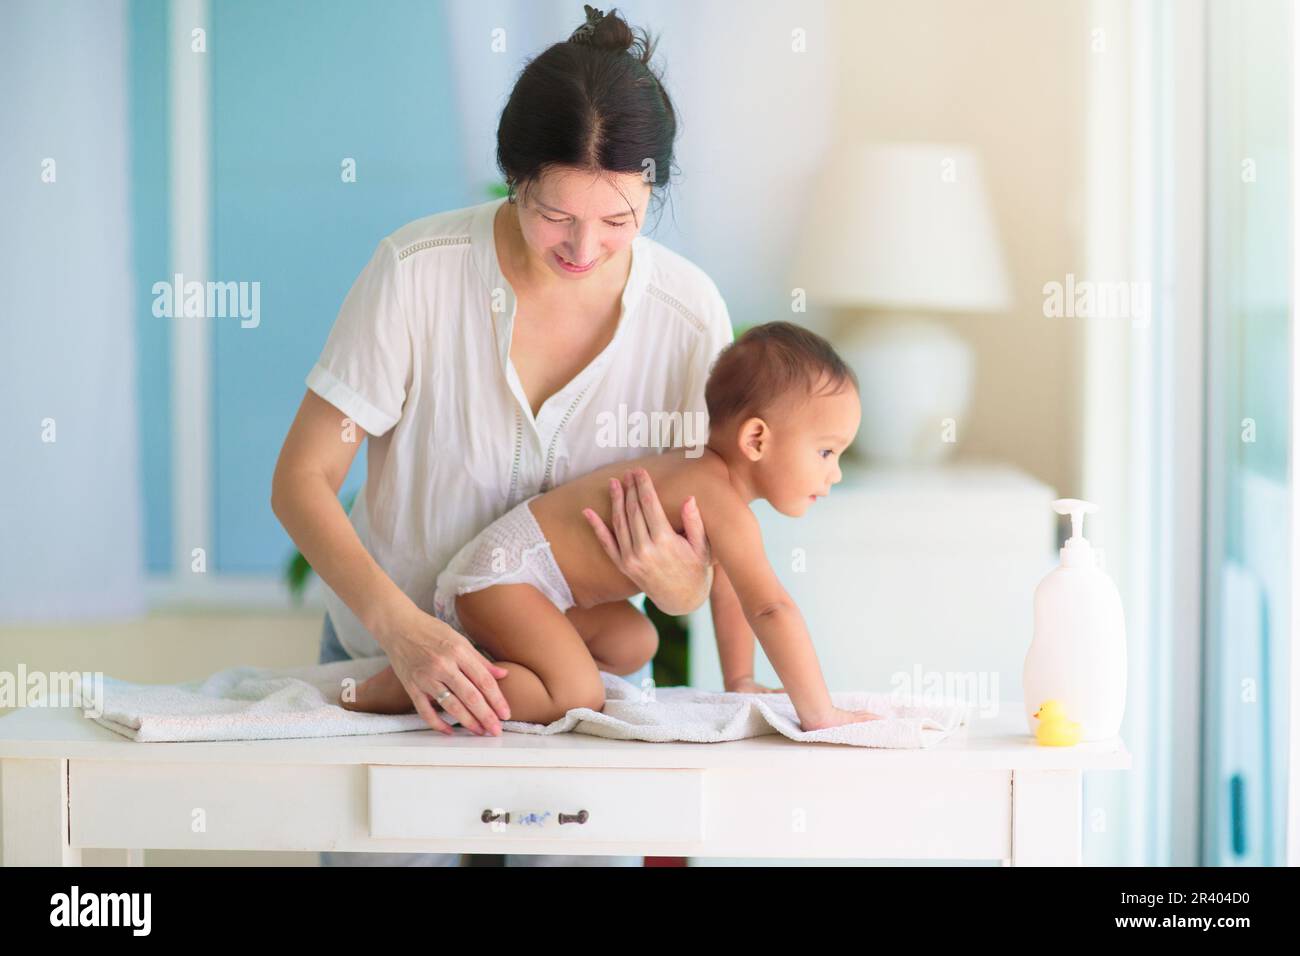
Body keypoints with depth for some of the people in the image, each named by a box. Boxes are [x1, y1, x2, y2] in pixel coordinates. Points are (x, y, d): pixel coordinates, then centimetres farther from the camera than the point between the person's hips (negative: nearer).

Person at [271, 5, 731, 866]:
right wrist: (402, 626, -32)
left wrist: (679, 583, -29)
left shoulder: (690, 312, -13)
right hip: (390, 656, -1)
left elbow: (697, 570, -5)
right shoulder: (418, 271, -19)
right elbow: (301, 479, -17)